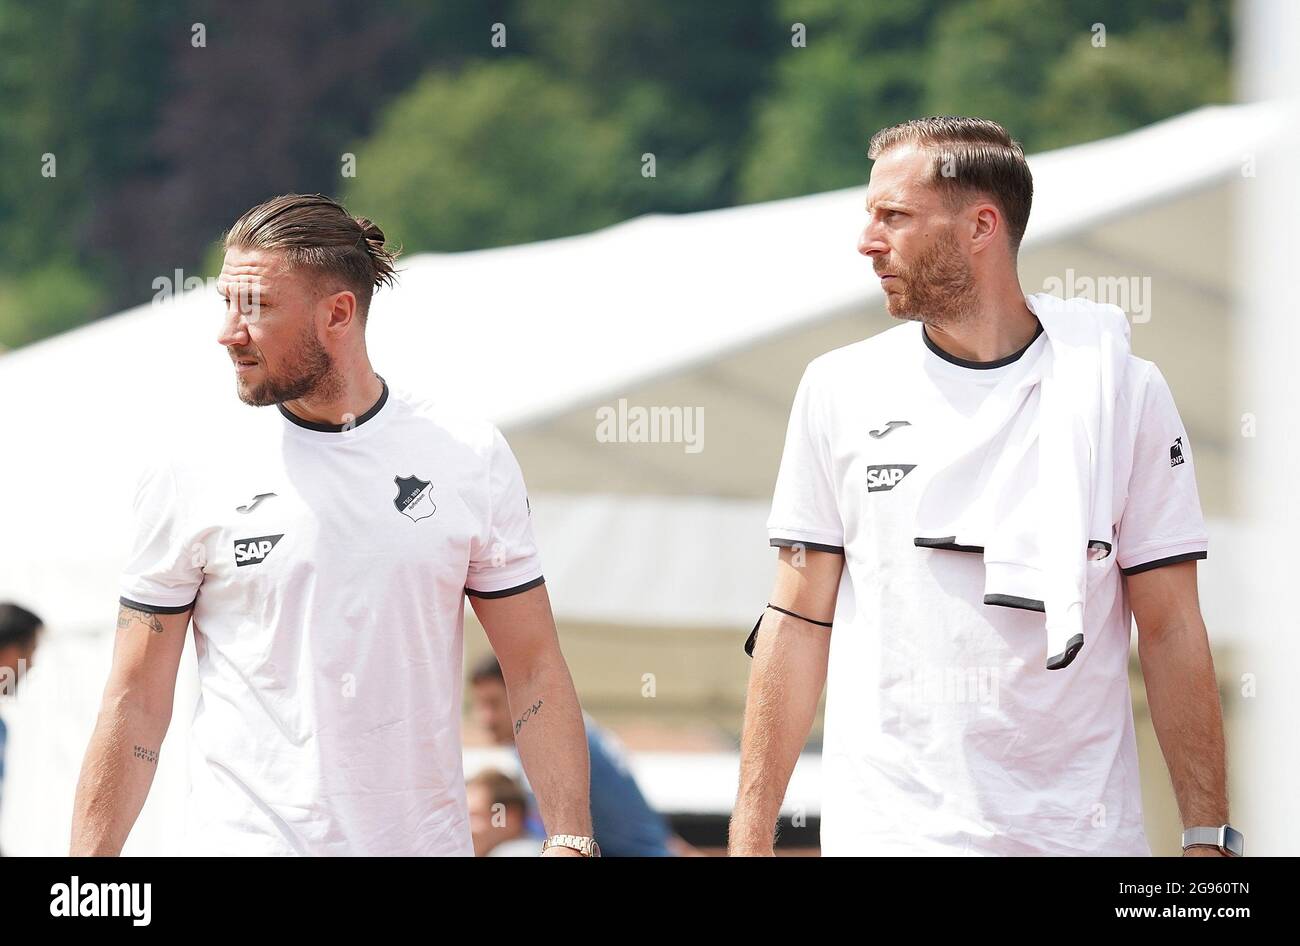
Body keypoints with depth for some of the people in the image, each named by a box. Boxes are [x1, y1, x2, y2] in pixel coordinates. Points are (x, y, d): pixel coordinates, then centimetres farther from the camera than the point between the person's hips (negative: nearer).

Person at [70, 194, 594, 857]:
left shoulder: (471, 457, 1)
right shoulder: (190, 474, -2)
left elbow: (535, 672, 3)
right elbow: (136, 703, -2)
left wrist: (571, 839, -7)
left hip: (425, 836, 1)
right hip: (244, 840, -1)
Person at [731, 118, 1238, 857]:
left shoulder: (1122, 391, 1)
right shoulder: (842, 389, 5)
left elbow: (1172, 631, 1)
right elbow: (799, 622, 5)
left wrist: (1209, 837, -5)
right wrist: (750, 837, -1)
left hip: (1082, 826, -1)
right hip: (888, 827, 1)